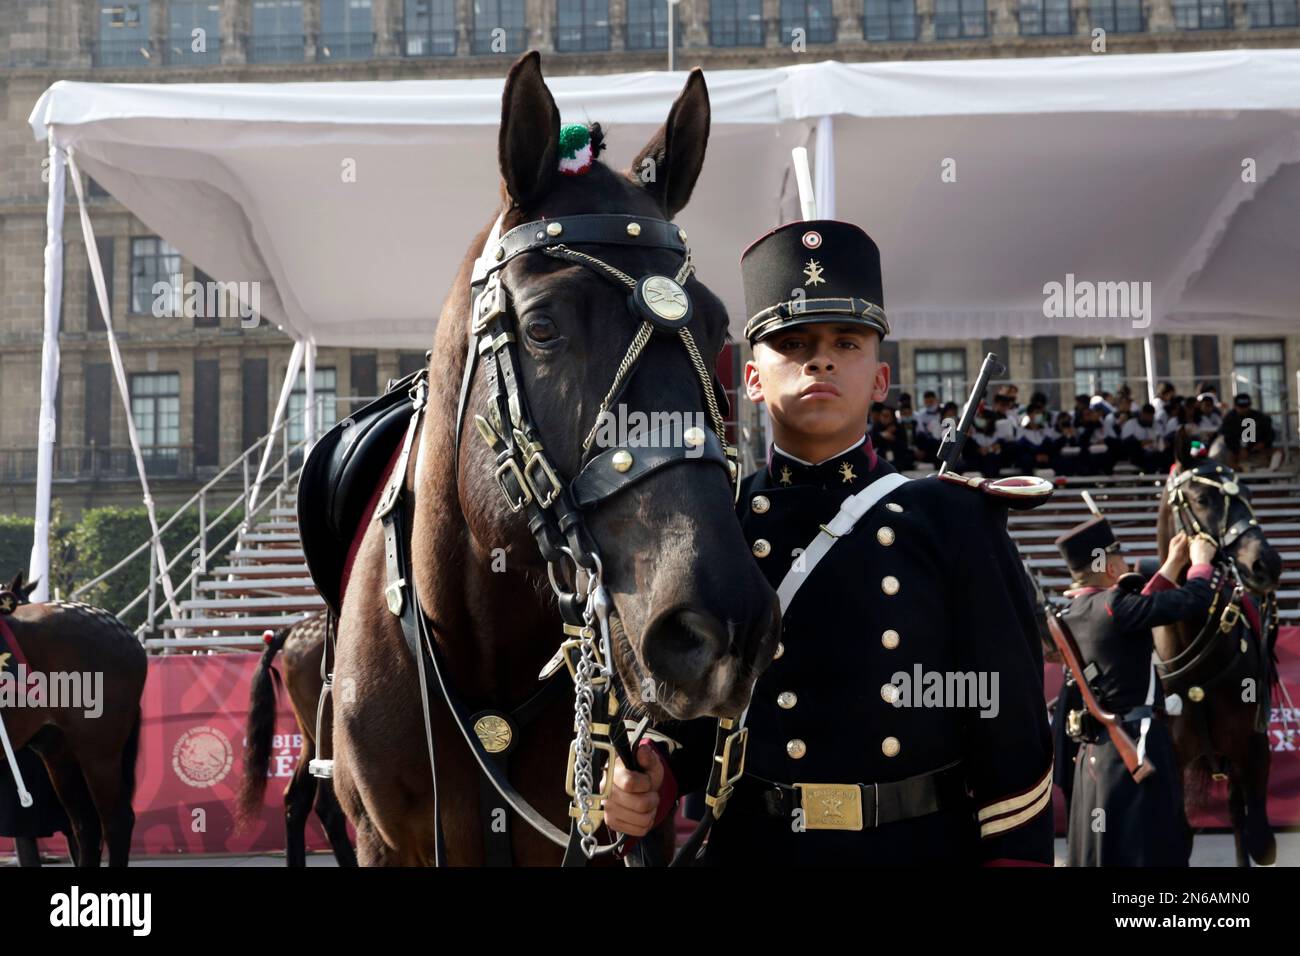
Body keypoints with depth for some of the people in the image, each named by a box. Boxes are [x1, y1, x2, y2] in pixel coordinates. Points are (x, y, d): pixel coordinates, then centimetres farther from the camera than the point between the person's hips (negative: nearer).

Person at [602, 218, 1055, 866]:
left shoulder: (954, 521, -2)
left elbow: (1012, 724, -2)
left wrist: (1014, 854, -8)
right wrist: (648, 783, -14)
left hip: (929, 846, 0)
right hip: (750, 847, 1)